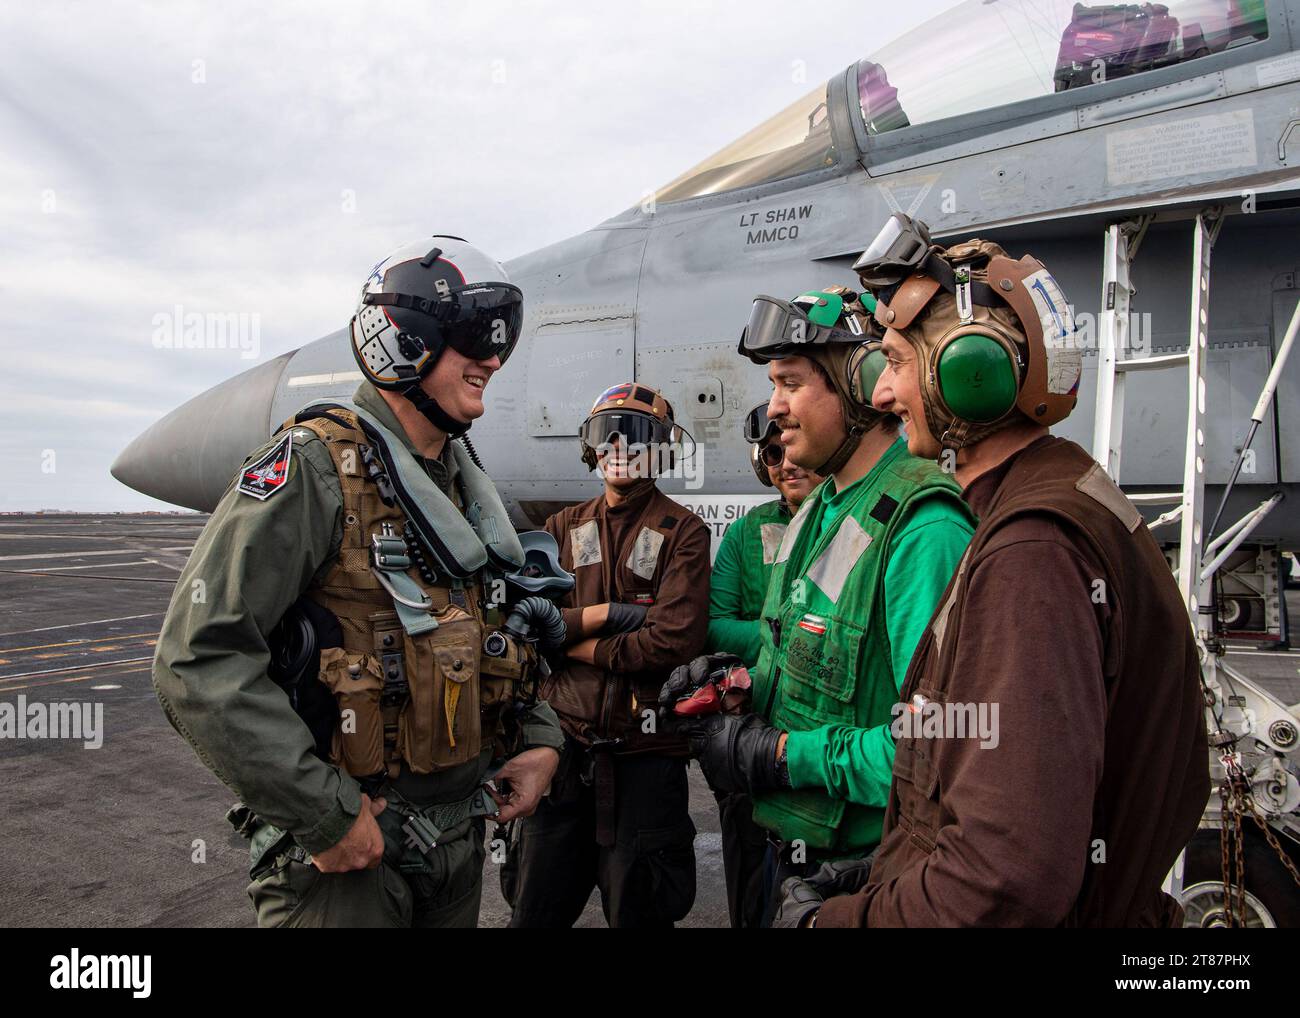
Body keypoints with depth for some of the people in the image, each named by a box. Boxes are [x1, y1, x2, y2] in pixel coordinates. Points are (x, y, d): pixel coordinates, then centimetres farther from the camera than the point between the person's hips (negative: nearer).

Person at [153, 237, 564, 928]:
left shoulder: (463, 486, 9)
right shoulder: (315, 468, -15)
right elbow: (199, 660, -23)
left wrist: (540, 738, 4)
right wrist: (326, 815, -21)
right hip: (341, 849, -7)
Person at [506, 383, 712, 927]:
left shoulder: (682, 532, -3)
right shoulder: (565, 527, 12)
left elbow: (675, 641, -16)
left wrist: (571, 639, -8)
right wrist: (607, 613, -13)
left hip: (645, 745, -4)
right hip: (565, 738, 4)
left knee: (636, 909, 11)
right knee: (537, 908, 15)